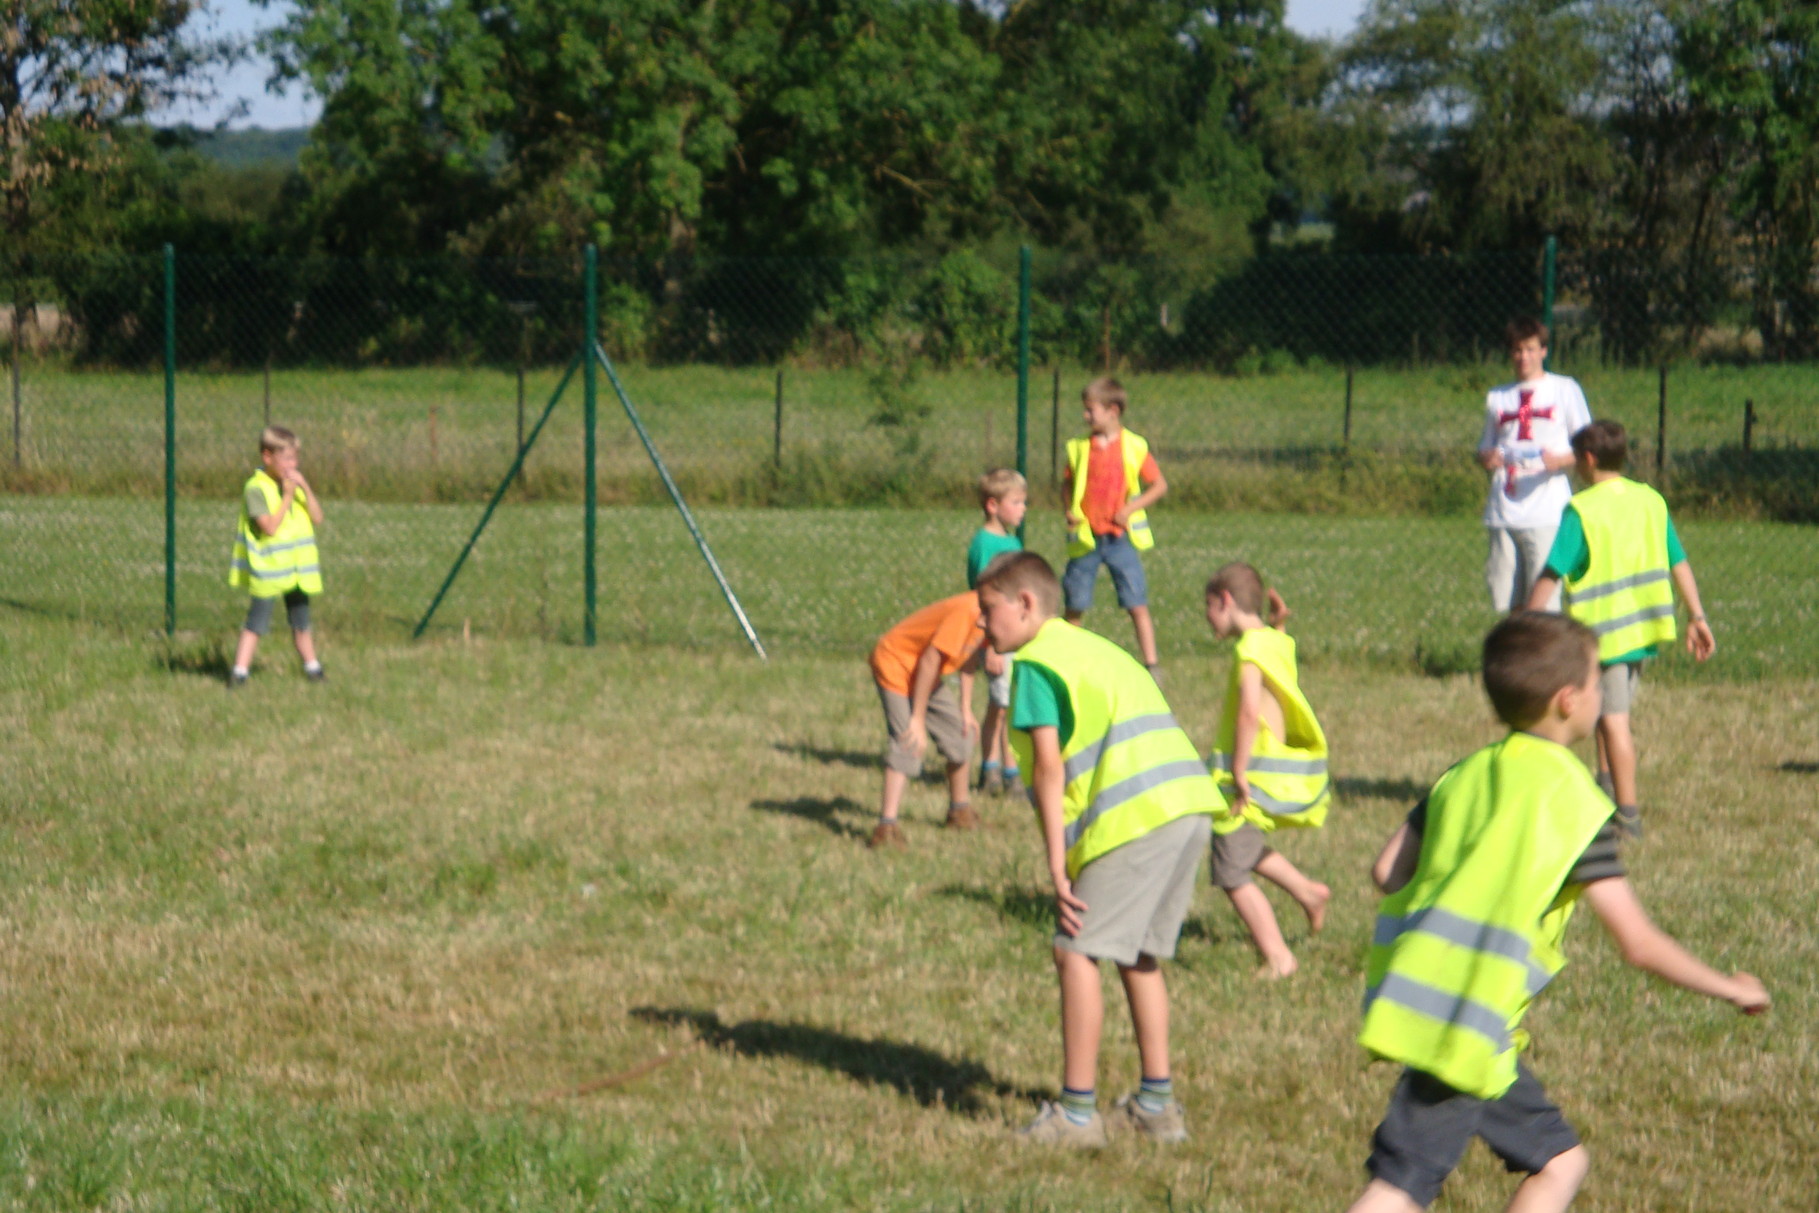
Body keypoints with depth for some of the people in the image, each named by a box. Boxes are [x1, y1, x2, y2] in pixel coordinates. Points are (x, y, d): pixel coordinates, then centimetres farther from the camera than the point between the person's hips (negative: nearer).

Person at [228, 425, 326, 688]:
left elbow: (317, 518, 5)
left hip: (296, 567, 7)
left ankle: (312, 667, 25)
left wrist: (306, 488, -7)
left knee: (301, 622, 16)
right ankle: (239, 671, -10)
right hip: (268, 570, -7)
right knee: (256, 623, -9)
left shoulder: (294, 484, 9)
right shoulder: (256, 488, -13)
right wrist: (288, 497, -20)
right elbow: (270, 527, -21)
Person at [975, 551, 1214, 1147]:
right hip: (1191, 806, 9)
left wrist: (1058, 867, -9)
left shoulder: (1035, 663, 1)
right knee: (1139, 954, 19)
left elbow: (1049, 767, -8)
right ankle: (1157, 1104, 22)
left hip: (1136, 817, -9)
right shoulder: (1098, 650, 27)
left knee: (1077, 950, -1)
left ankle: (1077, 1112, 0)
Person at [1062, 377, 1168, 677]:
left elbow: (1159, 485, 1)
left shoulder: (1134, 447, -3)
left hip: (1120, 537, -2)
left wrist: (1131, 508, -12)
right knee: (1074, 606, 6)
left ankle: (1151, 665, -4)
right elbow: (1069, 484, 16)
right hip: (1085, 538, 2)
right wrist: (1068, 511, -3)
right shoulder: (1079, 448, 5)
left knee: (1137, 605, -6)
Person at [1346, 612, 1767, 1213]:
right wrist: (1730, 989, 4)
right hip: (1468, 1033, -8)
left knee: (1559, 1160, 16)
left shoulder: (1464, 775, 10)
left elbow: (1388, 871, 7)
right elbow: (1639, 944, -9)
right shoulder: (1576, 803, -10)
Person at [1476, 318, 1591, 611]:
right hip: (1502, 515, 4)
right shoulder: (1497, 397, 18)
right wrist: (1486, 459, -2)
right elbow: (1485, 450, 23)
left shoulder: (1565, 389, 7)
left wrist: (1560, 460, -15)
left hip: (1546, 515, -4)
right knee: (1504, 599, 2)